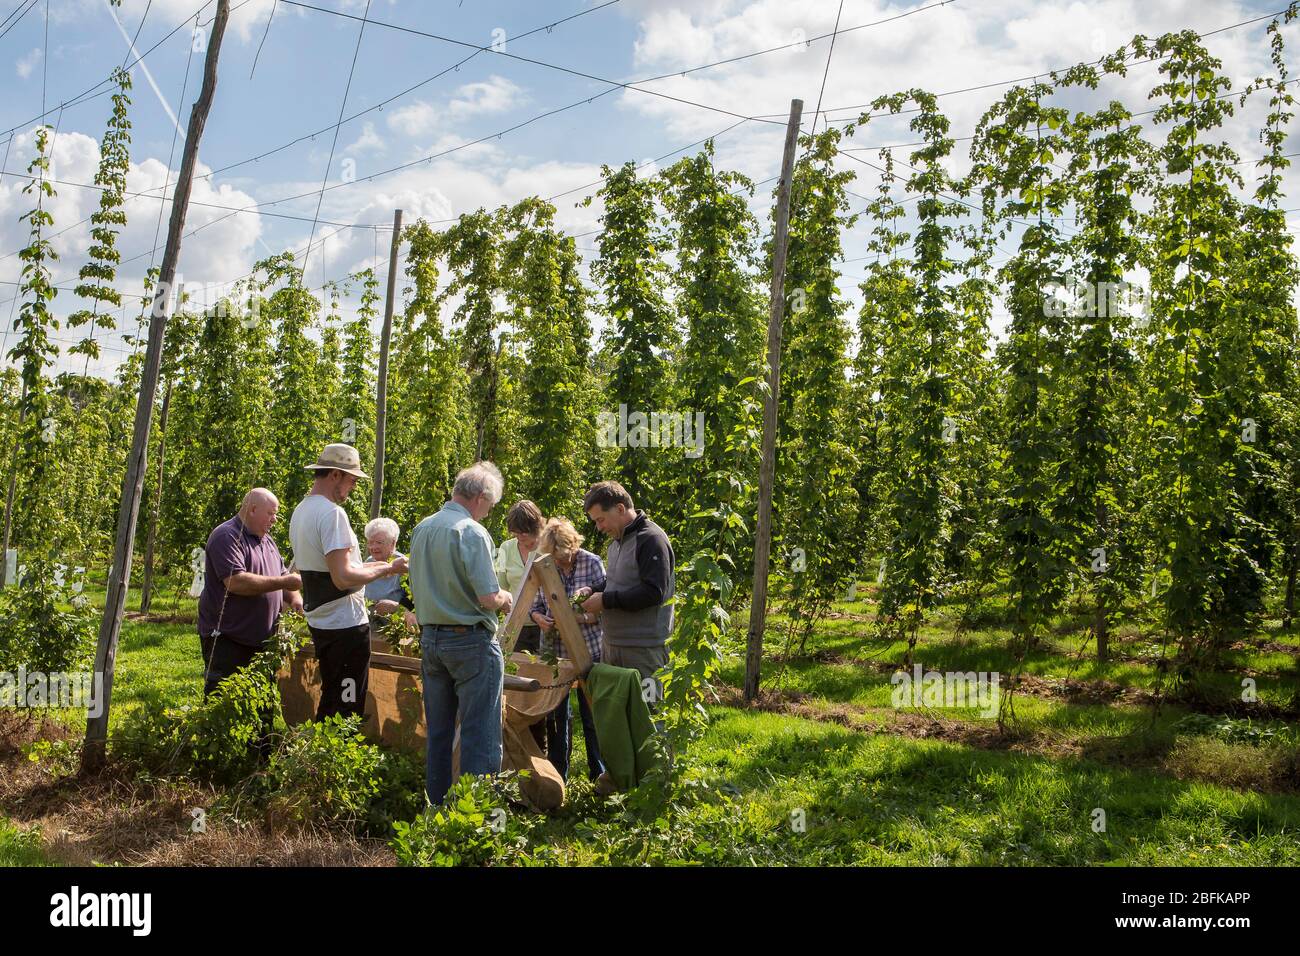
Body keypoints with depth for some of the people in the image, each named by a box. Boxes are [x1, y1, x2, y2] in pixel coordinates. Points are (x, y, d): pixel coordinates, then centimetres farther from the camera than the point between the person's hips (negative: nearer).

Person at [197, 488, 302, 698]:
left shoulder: (266, 540, 15)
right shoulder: (226, 537, -13)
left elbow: (281, 574, 22)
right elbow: (235, 582, -25)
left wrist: (294, 597, 0)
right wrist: (283, 583, -21)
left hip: (262, 640, 8)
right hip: (227, 639, -8)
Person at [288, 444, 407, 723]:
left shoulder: (300, 511, 13)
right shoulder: (332, 513, -19)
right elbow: (343, 578, -25)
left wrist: (369, 567, 16)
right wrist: (387, 569, -13)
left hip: (319, 622, 10)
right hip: (346, 625, -10)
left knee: (330, 702, 19)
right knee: (347, 709, -2)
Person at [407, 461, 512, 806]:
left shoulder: (420, 529, 7)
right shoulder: (472, 532, -17)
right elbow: (489, 598, -20)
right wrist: (505, 597, 1)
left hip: (430, 638, 8)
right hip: (471, 640, -7)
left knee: (438, 733, 16)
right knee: (480, 737, -1)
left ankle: (438, 805, 23)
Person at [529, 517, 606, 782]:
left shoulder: (592, 563, -9)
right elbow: (535, 605, 9)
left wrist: (578, 617, -24)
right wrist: (538, 617, -13)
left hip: (588, 650, -3)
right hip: (554, 649, 3)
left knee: (591, 715, 5)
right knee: (555, 714, 11)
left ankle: (599, 776, 19)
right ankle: (557, 775, 24)